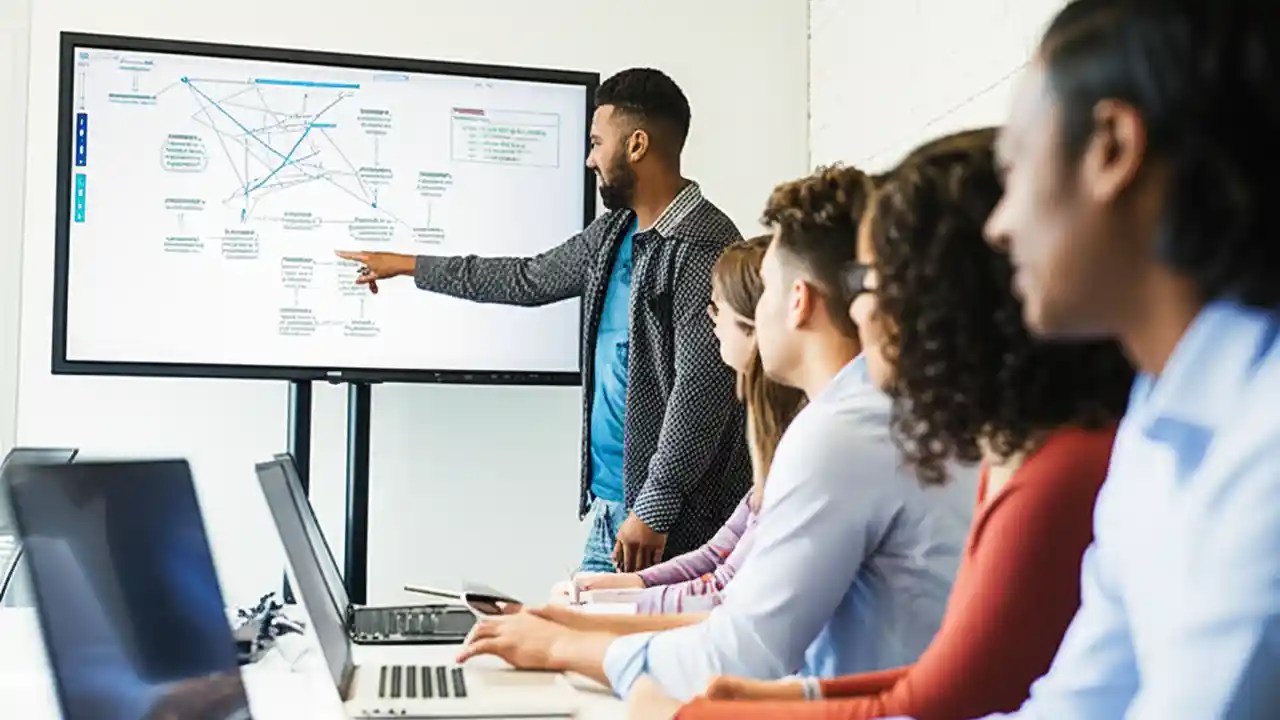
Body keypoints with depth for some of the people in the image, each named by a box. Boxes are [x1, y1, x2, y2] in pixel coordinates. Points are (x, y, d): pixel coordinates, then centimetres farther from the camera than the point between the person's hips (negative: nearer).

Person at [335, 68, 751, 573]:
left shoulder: (702, 245, -15)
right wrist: (407, 265, 32)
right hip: (607, 505, 9)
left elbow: (702, 390, -20)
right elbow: (529, 280, 27)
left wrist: (654, 511, -21)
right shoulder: (614, 234, 13)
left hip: (673, 516, -9)